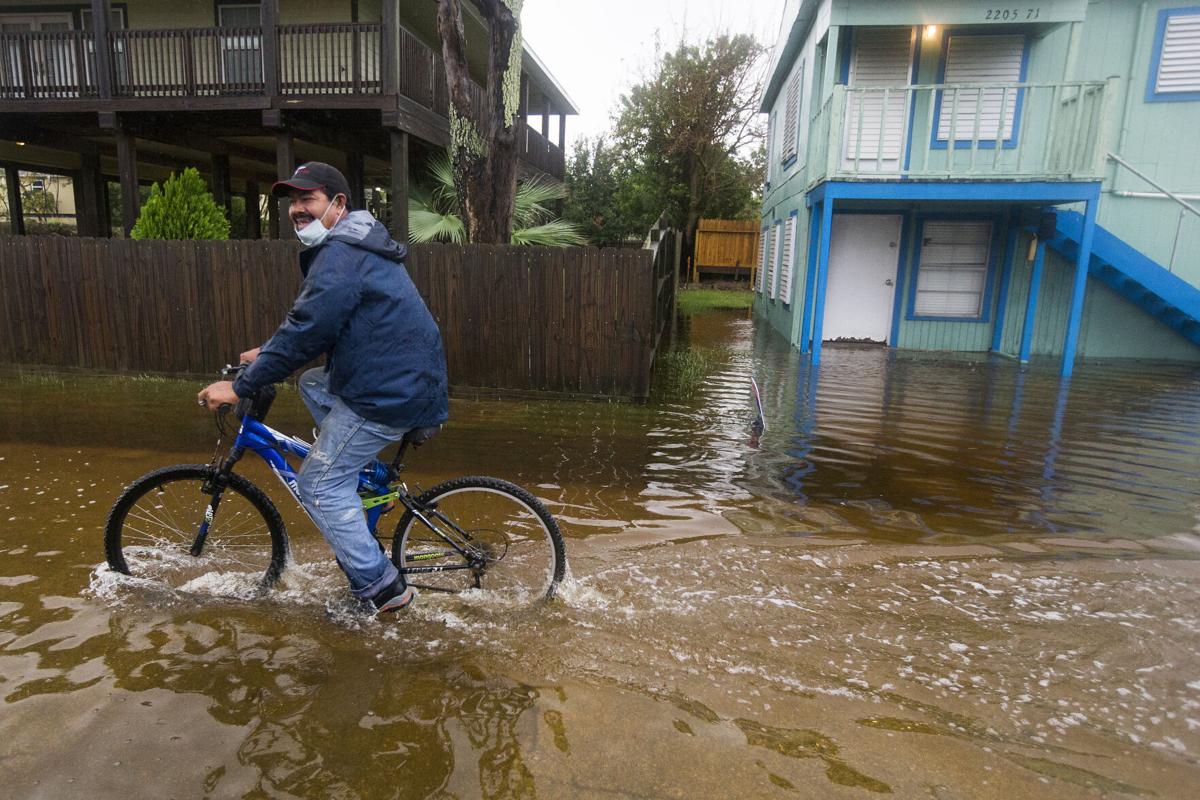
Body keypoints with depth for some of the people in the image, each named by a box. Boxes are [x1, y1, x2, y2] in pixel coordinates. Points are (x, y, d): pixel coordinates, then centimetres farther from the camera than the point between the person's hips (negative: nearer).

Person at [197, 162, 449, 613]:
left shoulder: (340, 254, -14)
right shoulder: (355, 243, 20)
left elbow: (307, 331, -19)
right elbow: (314, 323, 27)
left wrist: (241, 386, -10)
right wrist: (267, 353, 25)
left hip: (389, 391, -10)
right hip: (406, 378, 10)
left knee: (319, 485, -1)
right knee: (312, 384, 26)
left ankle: (382, 587, 5)